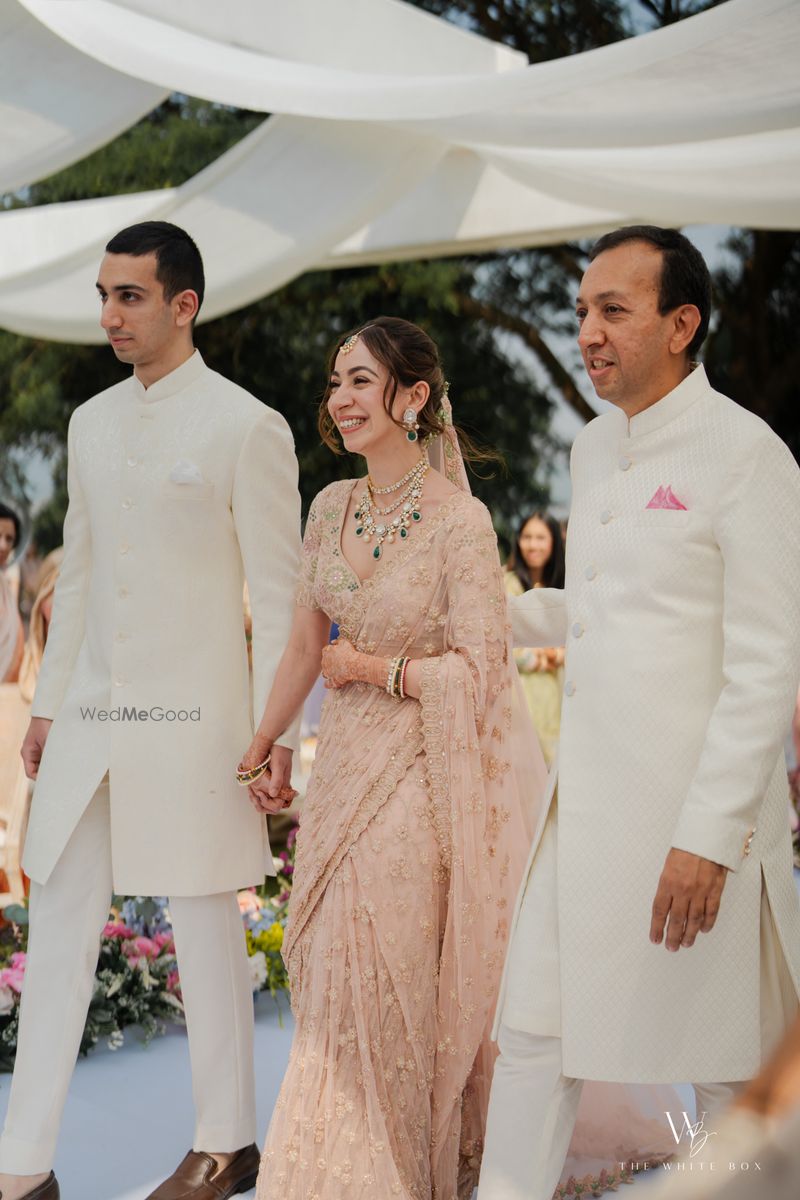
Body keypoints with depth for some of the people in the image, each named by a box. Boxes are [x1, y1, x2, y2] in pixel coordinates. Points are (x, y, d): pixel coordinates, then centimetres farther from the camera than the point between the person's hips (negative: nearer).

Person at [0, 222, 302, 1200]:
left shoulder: (245, 427, -7)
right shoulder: (92, 422, 13)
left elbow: (277, 593, -8)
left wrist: (275, 731, -12)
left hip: (192, 715, -6)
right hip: (90, 715, 6)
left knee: (204, 926, 4)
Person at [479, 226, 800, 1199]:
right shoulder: (594, 448, 12)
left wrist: (708, 836, -20)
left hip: (698, 810, -7)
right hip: (586, 801, 7)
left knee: (722, 1060, 7)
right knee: (533, 1031, 9)